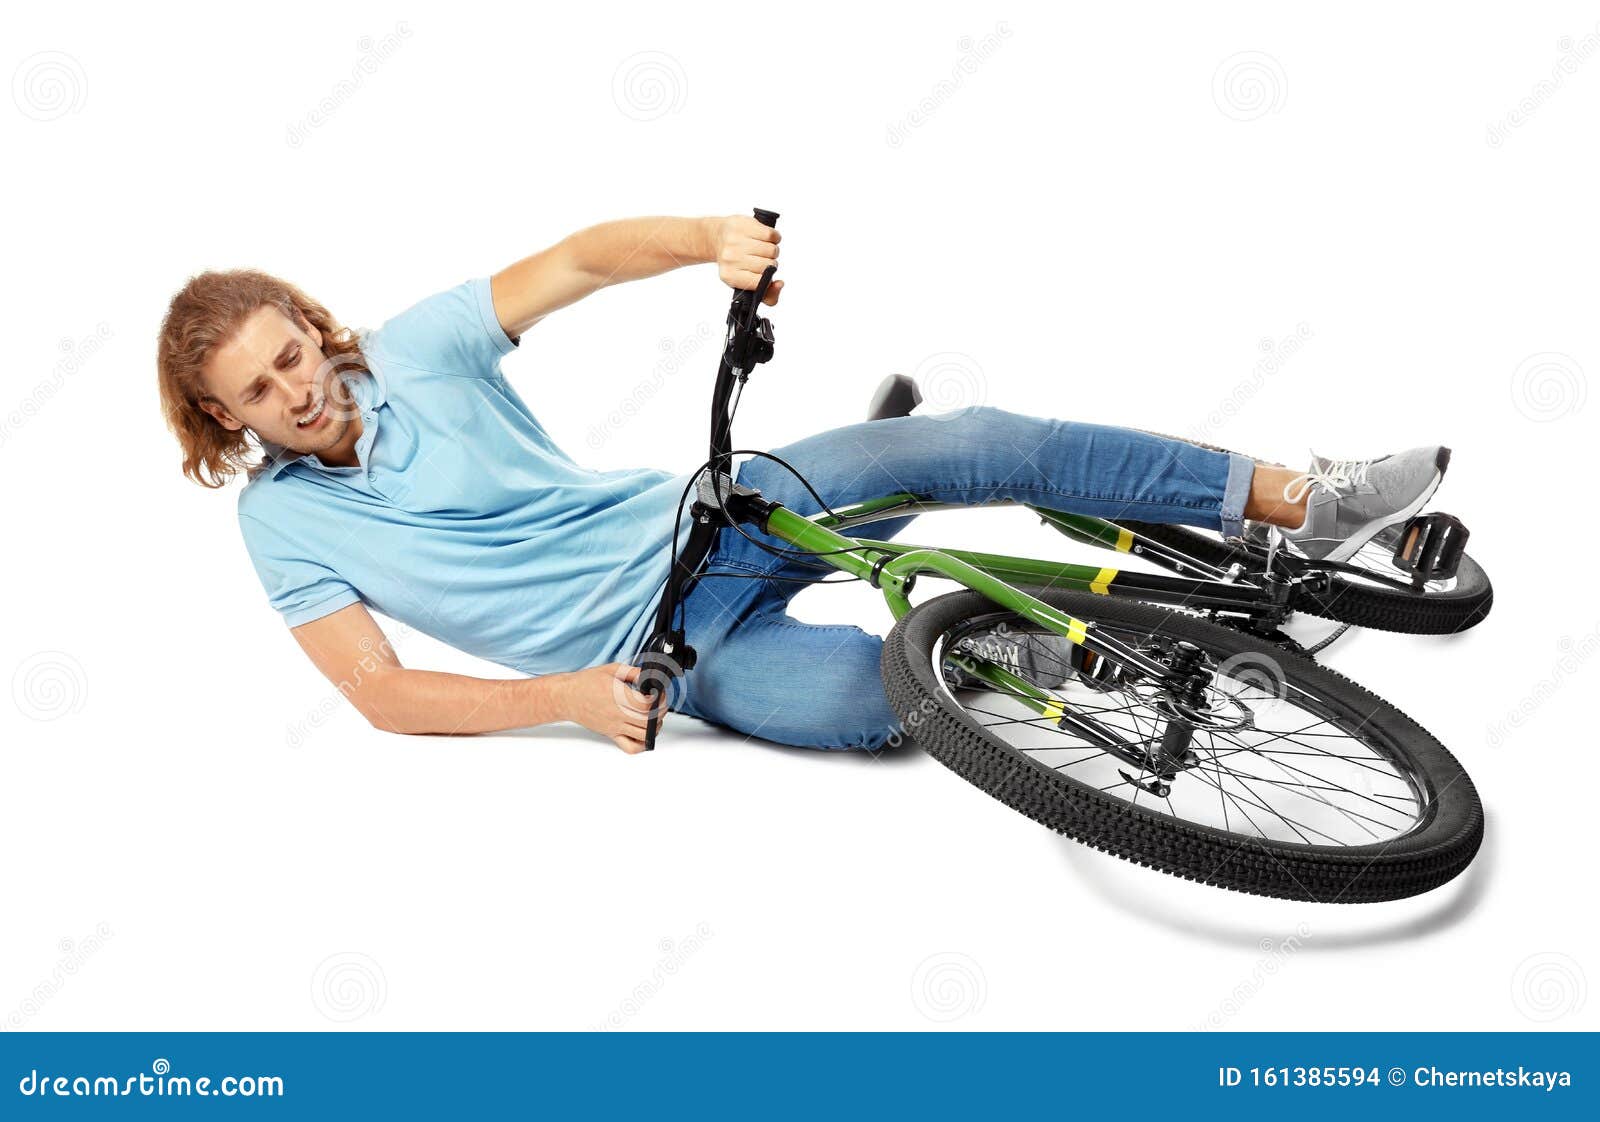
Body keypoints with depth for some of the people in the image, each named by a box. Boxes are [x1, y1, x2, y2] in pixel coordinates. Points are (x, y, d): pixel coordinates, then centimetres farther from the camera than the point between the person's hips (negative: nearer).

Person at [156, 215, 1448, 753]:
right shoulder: (283, 515, -1)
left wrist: (708, 239, -23)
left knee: (978, 443, -17)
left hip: (708, 520, 3)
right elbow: (381, 693, -5)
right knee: (910, 690, -28)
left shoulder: (412, 348, 1)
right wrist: (562, 696, -17)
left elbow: (578, 259, -4)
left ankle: (1301, 500, -7)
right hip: (674, 652, -2)